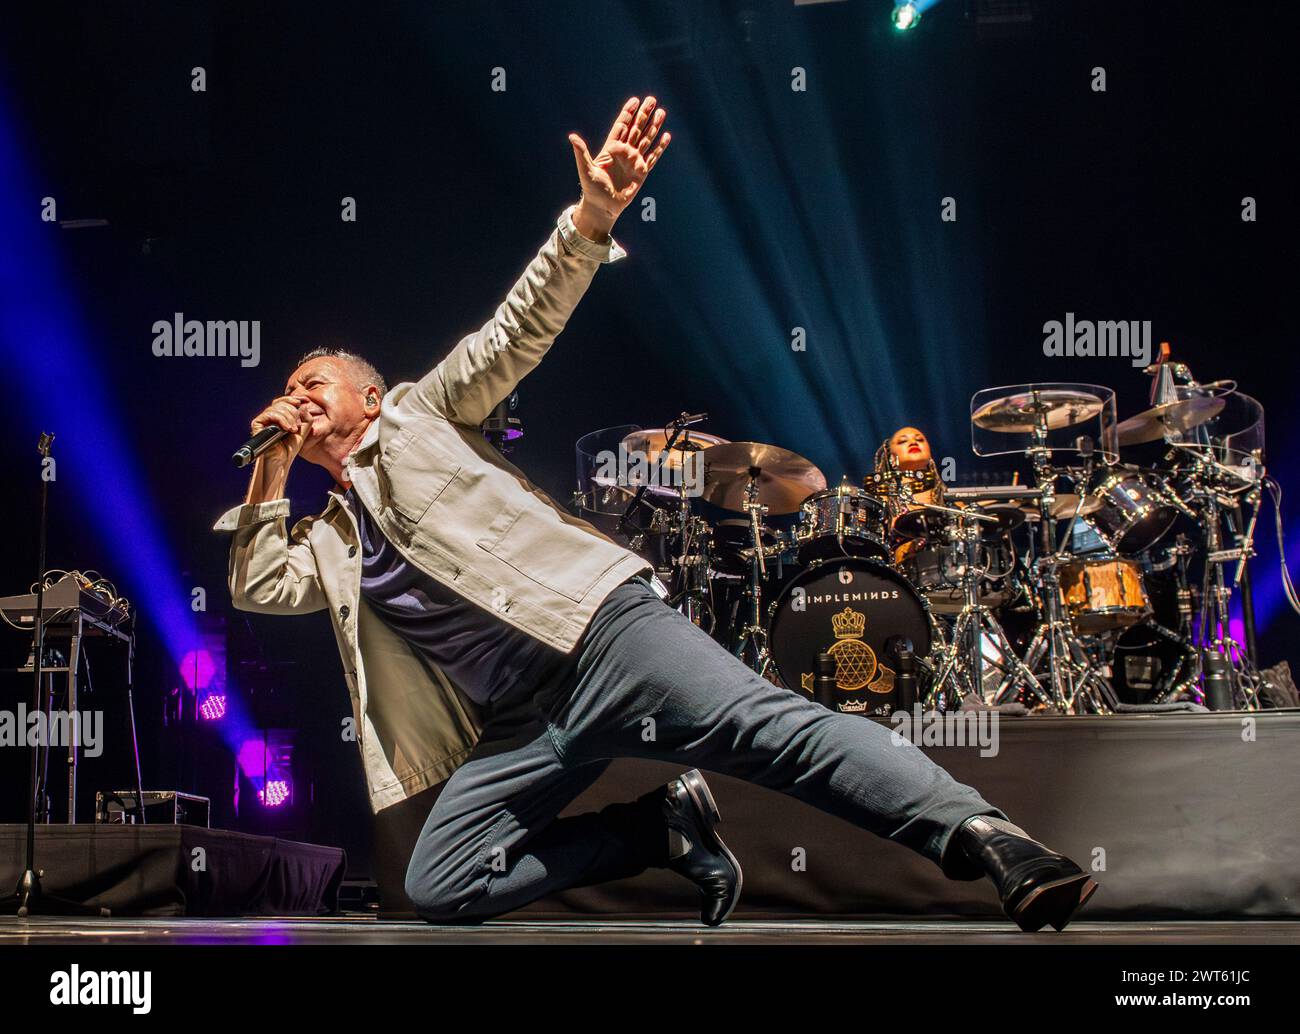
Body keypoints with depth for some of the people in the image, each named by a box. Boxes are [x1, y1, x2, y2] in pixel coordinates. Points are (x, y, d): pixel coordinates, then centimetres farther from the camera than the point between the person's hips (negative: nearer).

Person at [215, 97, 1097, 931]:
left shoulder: (419, 413, 15)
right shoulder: (329, 542, 30)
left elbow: (519, 331, 4)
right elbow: (259, 586, 17)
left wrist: (593, 219, -11)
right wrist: (271, 473, 13)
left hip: (593, 625, -6)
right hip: (518, 729, 7)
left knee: (773, 725, -26)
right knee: (436, 889, -9)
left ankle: (982, 837, -37)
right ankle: (669, 826, -1)